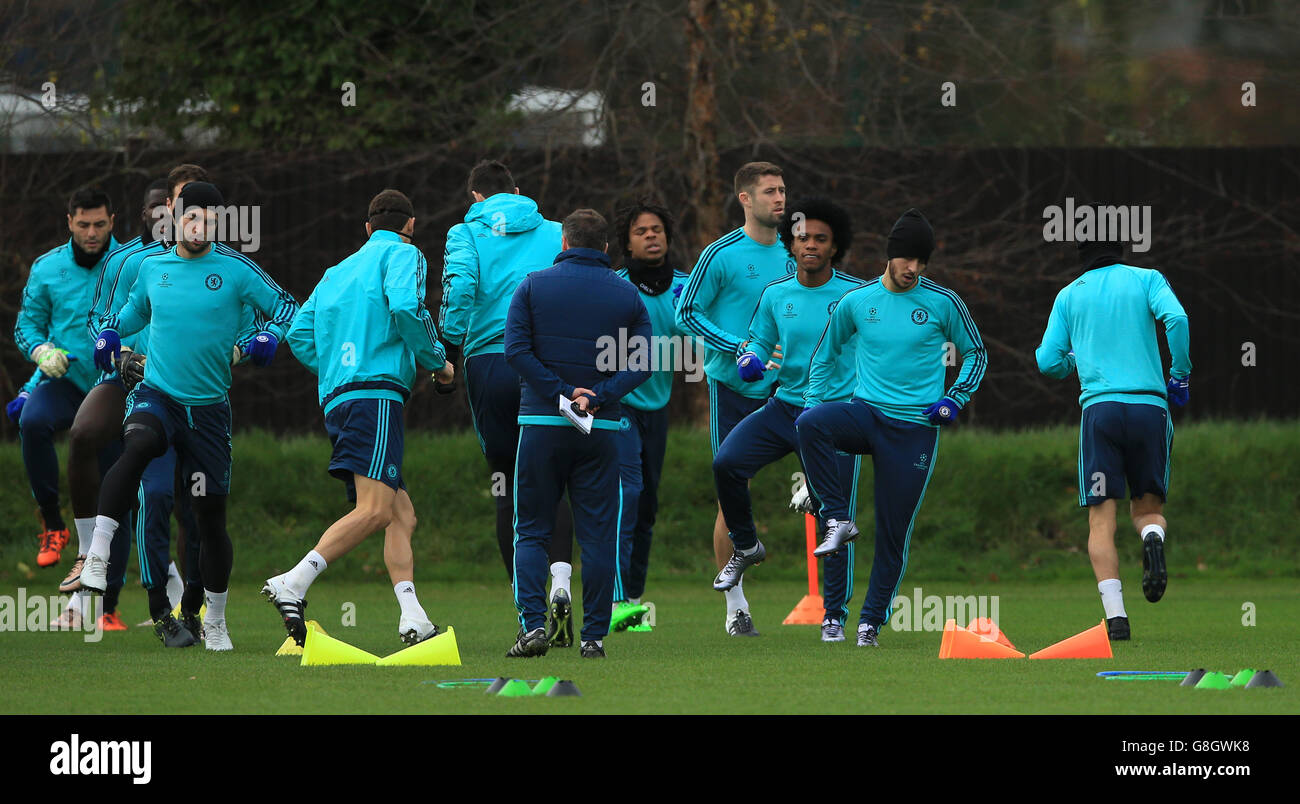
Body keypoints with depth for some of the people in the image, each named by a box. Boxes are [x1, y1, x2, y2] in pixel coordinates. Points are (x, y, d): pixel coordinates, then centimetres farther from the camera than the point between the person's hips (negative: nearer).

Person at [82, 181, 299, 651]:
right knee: (139, 445, -35)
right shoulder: (153, 268, 8)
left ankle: (214, 623, 21)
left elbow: (287, 308, 5)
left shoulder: (235, 269, -2)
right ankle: (97, 556, -38)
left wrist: (269, 336, -14)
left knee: (211, 516, 3)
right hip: (155, 395, 0)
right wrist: (111, 331, 9)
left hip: (209, 407, 0)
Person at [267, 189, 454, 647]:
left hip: (336, 399, 9)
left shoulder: (339, 271, 26)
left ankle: (413, 617, -4)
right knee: (375, 510, -18)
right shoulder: (403, 254, 6)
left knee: (402, 514, 8)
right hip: (377, 392, -9)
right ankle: (293, 584, -29)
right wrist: (436, 361, -2)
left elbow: (300, 336, 19)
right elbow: (405, 305, -14)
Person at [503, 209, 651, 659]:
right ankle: (594, 635, 3)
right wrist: (597, 396, -11)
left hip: (542, 424, -1)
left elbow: (516, 351, -8)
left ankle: (532, 626, -8)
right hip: (602, 430, 1)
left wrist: (562, 394, -11)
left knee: (532, 530, 7)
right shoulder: (627, 296, 6)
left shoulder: (533, 287, 3)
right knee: (598, 534, 5)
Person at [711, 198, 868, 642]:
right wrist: (750, 360, -8)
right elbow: (759, 341, 14)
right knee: (726, 463, -19)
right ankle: (745, 547, 6)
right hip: (784, 406, 3)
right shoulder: (775, 296, 4)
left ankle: (834, 616, 10)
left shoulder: (857, 295, -6)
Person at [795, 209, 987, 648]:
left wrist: (954, 399, -4)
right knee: (810, 425, -31)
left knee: (894, 532, -1)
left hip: (915, 428, -1)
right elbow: (826, 353, 18)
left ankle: (872, 620, 14)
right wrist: (813, 402, 5)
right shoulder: (856, 301, 3)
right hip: (865, 414, 1)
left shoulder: (942, 303, -1)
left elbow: (975, 354, 11)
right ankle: (839, 520, -21)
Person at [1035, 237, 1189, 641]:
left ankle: (1115, 615, -16)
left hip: (1099, 407, 0)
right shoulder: (1147, 279, 10)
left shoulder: (1069, 295, 14)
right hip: (1149, 405, 0)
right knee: (1148, 508, 15)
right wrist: (1180, 375, 2)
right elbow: (1175, 318, -9)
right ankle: (1153, 540, -21)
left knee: (1101, 521, 0)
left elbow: (1048, 361, 13)